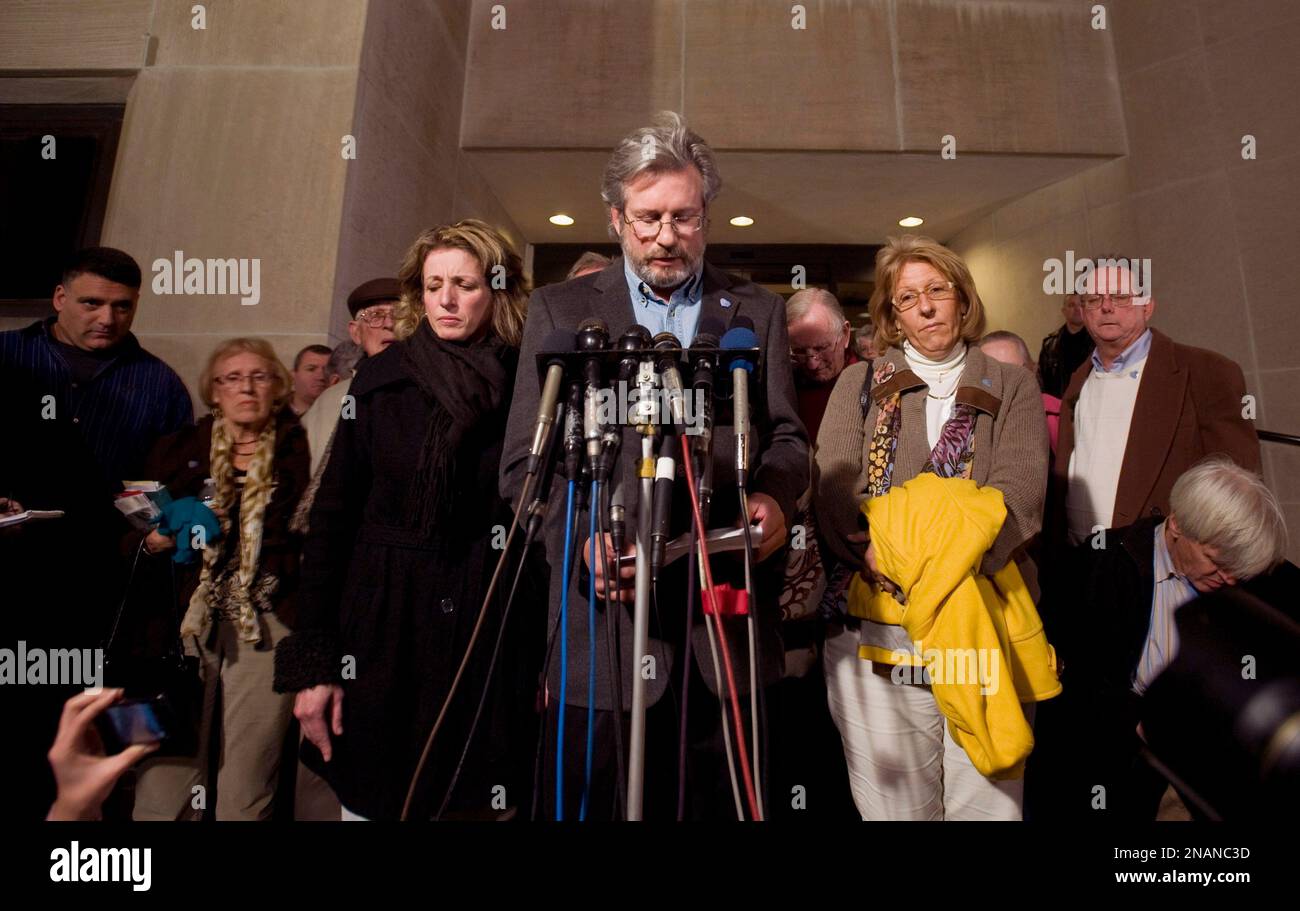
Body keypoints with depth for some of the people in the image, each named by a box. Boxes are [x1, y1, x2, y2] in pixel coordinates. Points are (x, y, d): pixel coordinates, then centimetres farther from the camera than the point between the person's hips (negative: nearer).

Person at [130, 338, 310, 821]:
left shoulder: (301, 453, 3)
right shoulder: (176, 451, 12)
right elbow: (135, 536, 13)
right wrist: (152, 542, -8)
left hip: (268, 624, -2)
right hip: (185, 621, 2)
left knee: (246, 789, 4)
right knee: (166, 774, 4)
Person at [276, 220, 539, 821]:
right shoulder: (380, 379, 1)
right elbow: (331, 518, 1)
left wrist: (553, 657, -3)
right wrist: (312, 660, -2)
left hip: (489, 640, -1)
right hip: (381, 636, 1)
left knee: (475, 802, 11)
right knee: (370, 803, 12)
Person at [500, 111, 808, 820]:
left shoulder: (757, 311, 11)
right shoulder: (559, 308, 6)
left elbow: (784, 437, 9)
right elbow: (525, 463, 0)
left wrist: (772, 497, -13)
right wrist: (581, 535, -18)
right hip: (601, 624, -1)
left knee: (722, 805, 13)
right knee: (588, 807, 10)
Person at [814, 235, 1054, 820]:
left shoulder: (1013, 389, 12)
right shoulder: (859, 384, 13)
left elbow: (1019, 491, -4)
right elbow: (833, 489, 0)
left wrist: (949, 566, -20)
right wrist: (890, 561, -16)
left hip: (979, 623, 0)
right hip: (874, 632, 0)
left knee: (987, 800, 3)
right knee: (892, 802, 5)